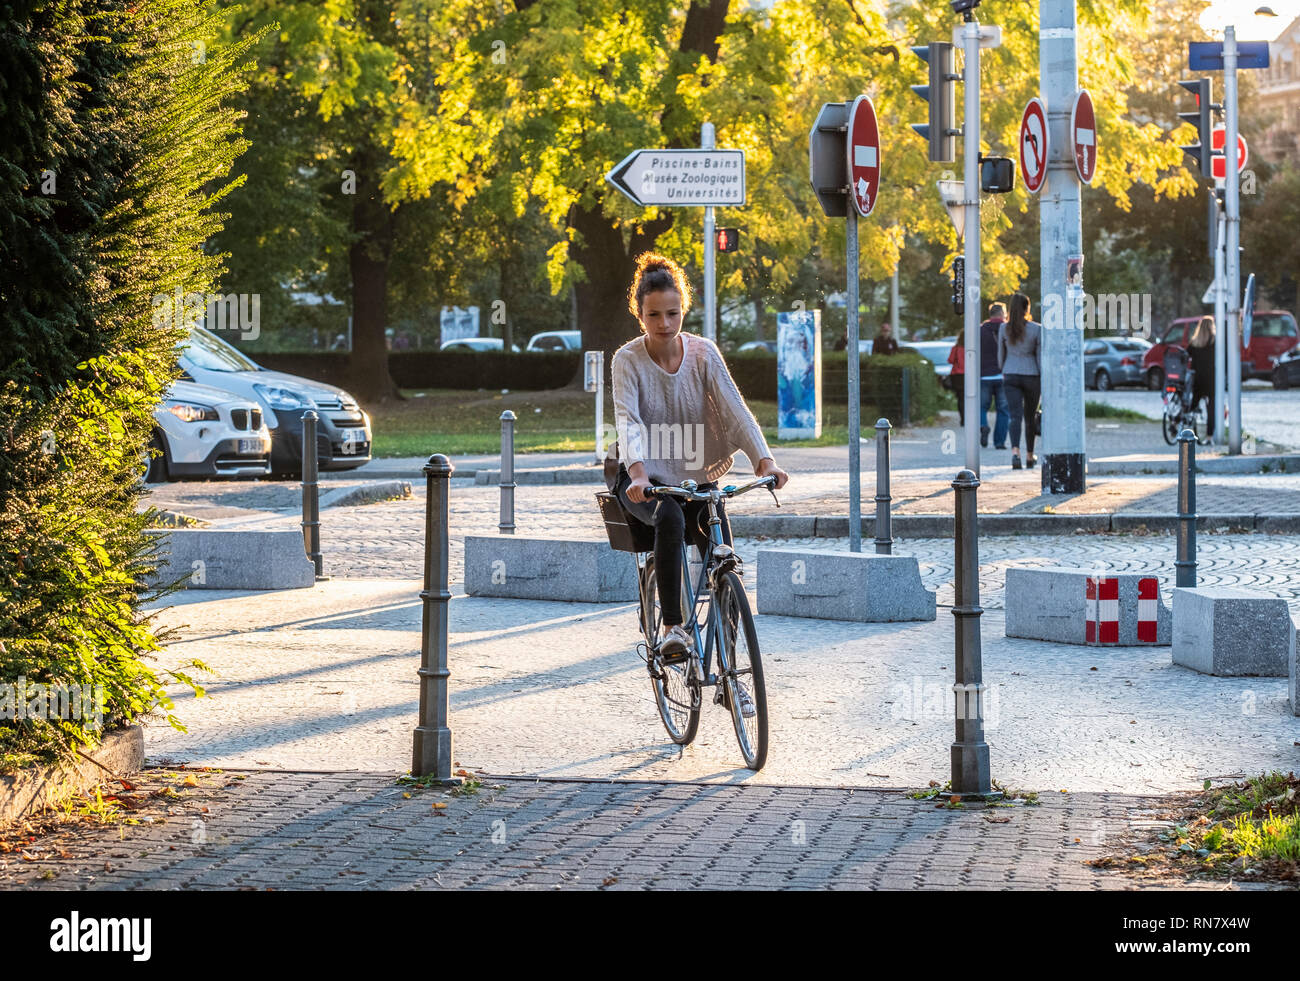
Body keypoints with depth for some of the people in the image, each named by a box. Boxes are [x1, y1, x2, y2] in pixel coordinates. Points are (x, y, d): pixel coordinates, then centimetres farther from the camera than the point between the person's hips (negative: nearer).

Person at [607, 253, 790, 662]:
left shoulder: (703, 353, -3)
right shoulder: (627, 360, -10)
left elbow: (734, 408, -14)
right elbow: (628, 420, -25)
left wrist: (764, 460, -30)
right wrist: (638, 472, -44)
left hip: (696, 476, 3)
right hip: (645, 479, -2)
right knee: (669, 517, -37)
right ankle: (672, 627, -32)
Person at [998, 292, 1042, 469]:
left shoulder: (1004, 328, -3)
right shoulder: (1036, 329, -8)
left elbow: (1001, 354, 8)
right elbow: (1040, 356, -6)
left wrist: (1002, 372, 24)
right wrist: (1044, 380, -1)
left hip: (1011, 376, 1)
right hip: (1031, 375, -1)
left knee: (1016, 415, -6)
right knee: (1030, 416, 14)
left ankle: (1015, 452, -29)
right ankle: (1030, 456, 26)